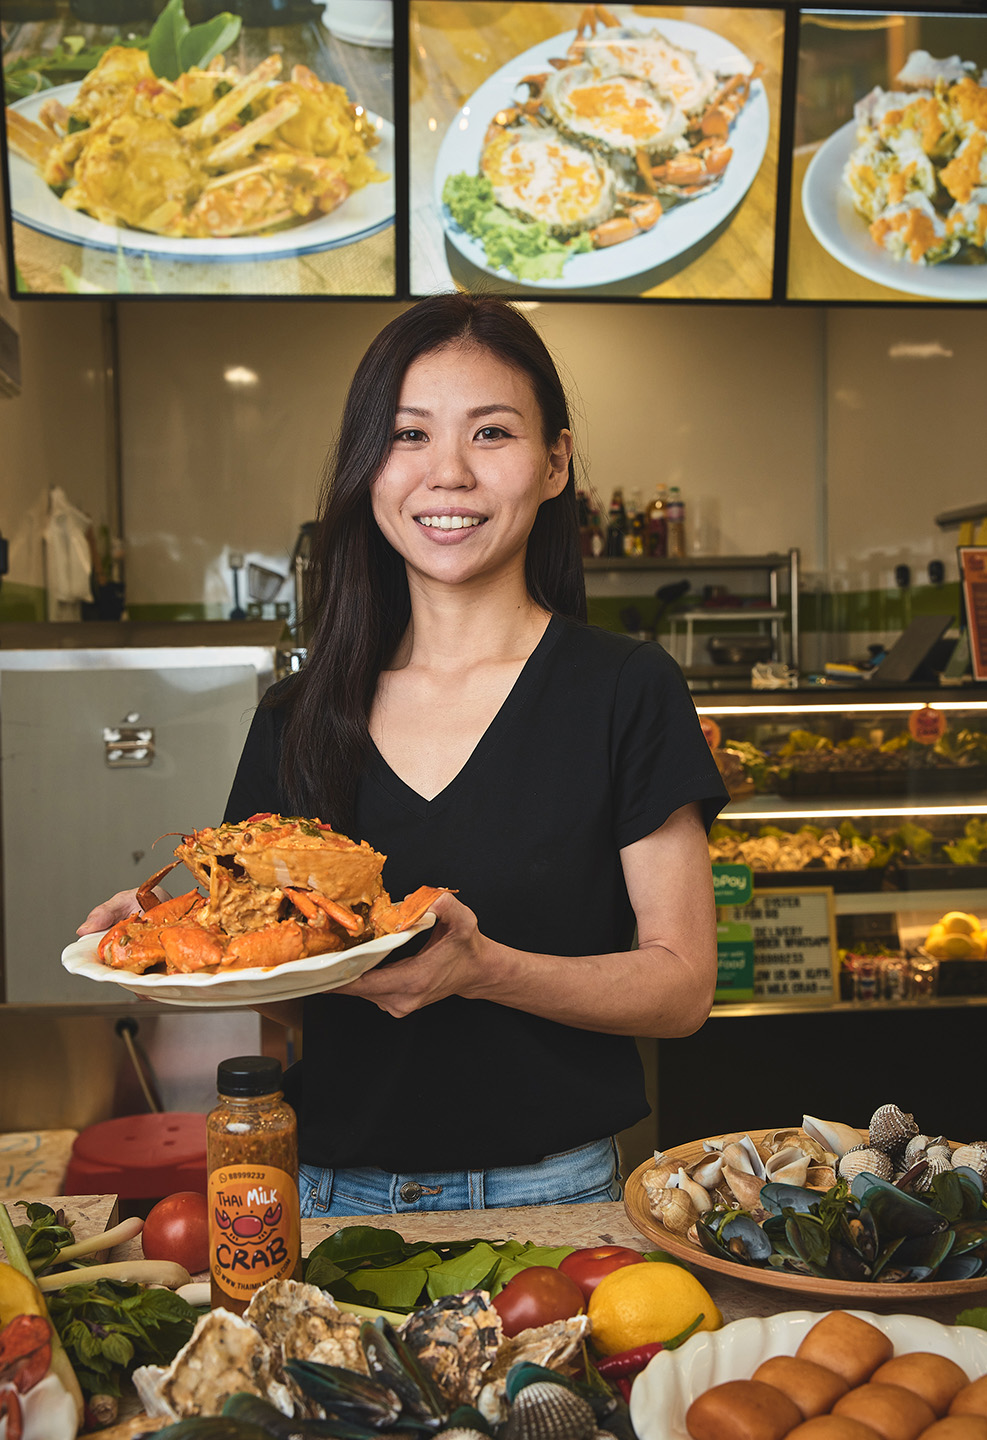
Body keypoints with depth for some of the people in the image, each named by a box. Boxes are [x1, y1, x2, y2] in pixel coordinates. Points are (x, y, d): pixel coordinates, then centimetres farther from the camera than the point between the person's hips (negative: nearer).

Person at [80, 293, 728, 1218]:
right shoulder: (297, 719, 2)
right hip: (328, 1197, 3)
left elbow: (682, 985, -9)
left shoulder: (627, 690, -8)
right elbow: (295, 1002, 9)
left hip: (546, 1199, -2)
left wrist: (484, 969, -25)